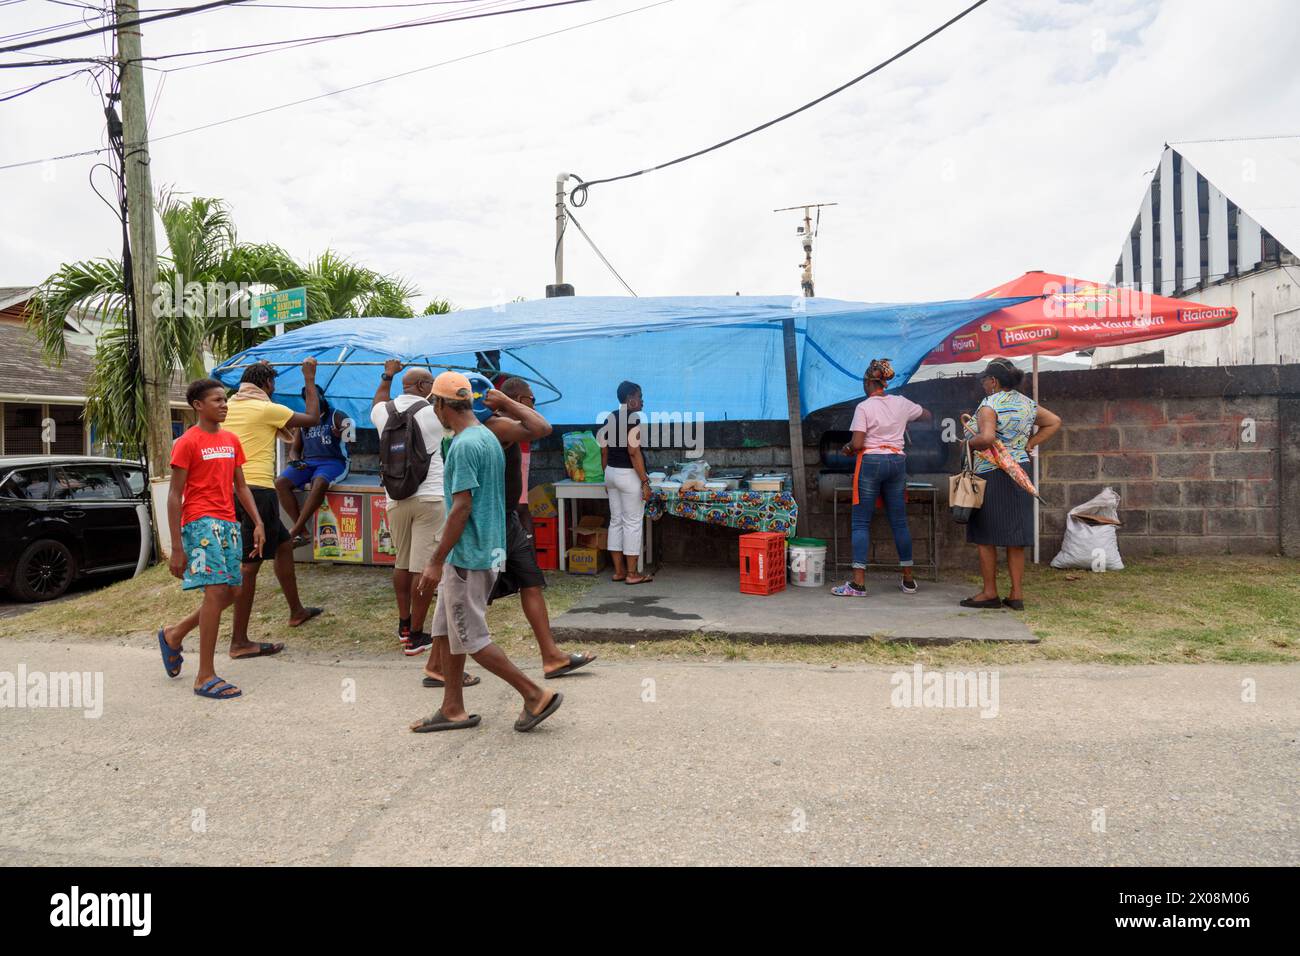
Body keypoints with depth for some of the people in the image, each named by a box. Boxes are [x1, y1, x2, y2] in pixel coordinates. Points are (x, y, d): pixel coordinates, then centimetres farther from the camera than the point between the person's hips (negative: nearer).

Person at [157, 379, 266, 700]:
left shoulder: (231, 441, 14)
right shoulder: (187, 443, -6)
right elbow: (174, 496, -7)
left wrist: (258, 523, 6)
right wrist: (177, 548, -11)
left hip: (228, 524, 8)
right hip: (201, 523, -8)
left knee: (228, 594, 11)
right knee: (217, 592, -13)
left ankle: (173, 635, 34)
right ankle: (205, 677, -5)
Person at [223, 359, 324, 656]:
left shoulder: (230, 406, 12)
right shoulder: (267, 409, -9)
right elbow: (313, 418, 0)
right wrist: (310, 380, 10)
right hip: (257, 489, -9)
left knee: (284, 544, 22)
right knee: (250, 564, -6)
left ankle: (296, 612, 33)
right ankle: (239, 642, -3)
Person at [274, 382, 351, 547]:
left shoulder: (336, 416, 7)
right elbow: (295, 450, 20)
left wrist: (342, 433, -33)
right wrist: (295, 461, -3)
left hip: (332, 462, -5)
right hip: (307, 463, 5)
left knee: (319, 483, -39)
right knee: (280, 482, -23)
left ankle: (294, 532, -32)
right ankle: (303, 532, -25)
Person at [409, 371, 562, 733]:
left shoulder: (464, 445, -18)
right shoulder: (489, 438, 11)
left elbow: (462, 507, -22)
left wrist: (436, 562, -19)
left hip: (467, 557, -10)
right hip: (487, 551, 10)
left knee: (471, 639, -1)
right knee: (446, 632, 16)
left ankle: (536, 696, 4)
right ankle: (453, 710, 23)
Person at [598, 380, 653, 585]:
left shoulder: (609, 419, 10)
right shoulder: (633, 419, -14)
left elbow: (604, 452, 12)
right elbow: (633, 452, -20)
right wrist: (645, 482, -18)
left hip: (611, 472, 8)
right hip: (628, 475, -8)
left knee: (616, 521, 12)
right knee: (633, 523, -1)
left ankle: (618, 570, 17)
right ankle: (632, 573, 3)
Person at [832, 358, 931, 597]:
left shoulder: (863, 407, -8)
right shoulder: (901, 403, 7)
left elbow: (857, 443, -14)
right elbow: (928, 416, 25)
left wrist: (847, 449, 7)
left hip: (871, 462, -5)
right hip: (897, 461, 5)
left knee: (861, 523, -1)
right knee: (899, 522, 11)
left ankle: (858, 583, -6)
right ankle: (908, 580, 18)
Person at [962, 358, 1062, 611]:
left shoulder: (990, 404, -13)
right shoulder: (1027, 403, 10)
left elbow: (987, 438, -27)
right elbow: (1054, 422, 19)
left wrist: (970, 444, -8)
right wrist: (1029, 444, 14)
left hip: (991, 475, -7)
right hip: (1020, 473, 7)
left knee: (985, 537, 3)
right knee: (1015, 537, 10)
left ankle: (990, 593, 8)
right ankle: (1017, 594, 13)